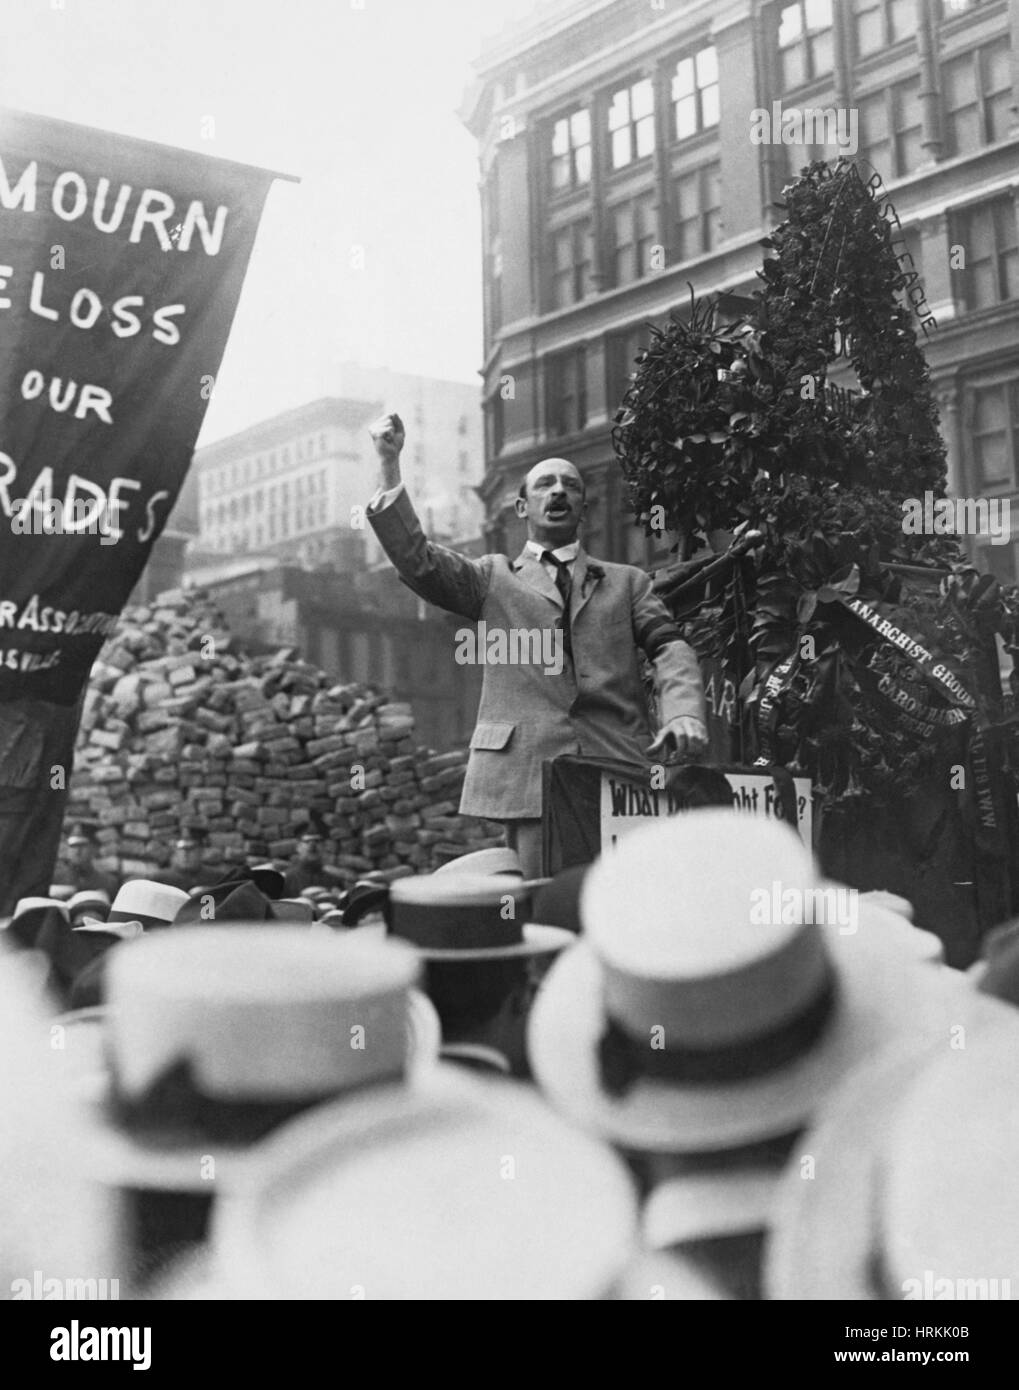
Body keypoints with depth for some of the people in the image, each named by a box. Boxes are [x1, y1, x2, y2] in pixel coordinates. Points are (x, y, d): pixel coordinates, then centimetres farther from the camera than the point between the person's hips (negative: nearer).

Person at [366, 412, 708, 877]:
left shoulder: (626, 582, 22)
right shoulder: (493, 578, 19)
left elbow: (669, 647, 9)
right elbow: (417, 560, 5)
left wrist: (683, 714, -11)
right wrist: (389, 466, -4)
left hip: (619, 770, 1)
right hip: (527, 773, -1)